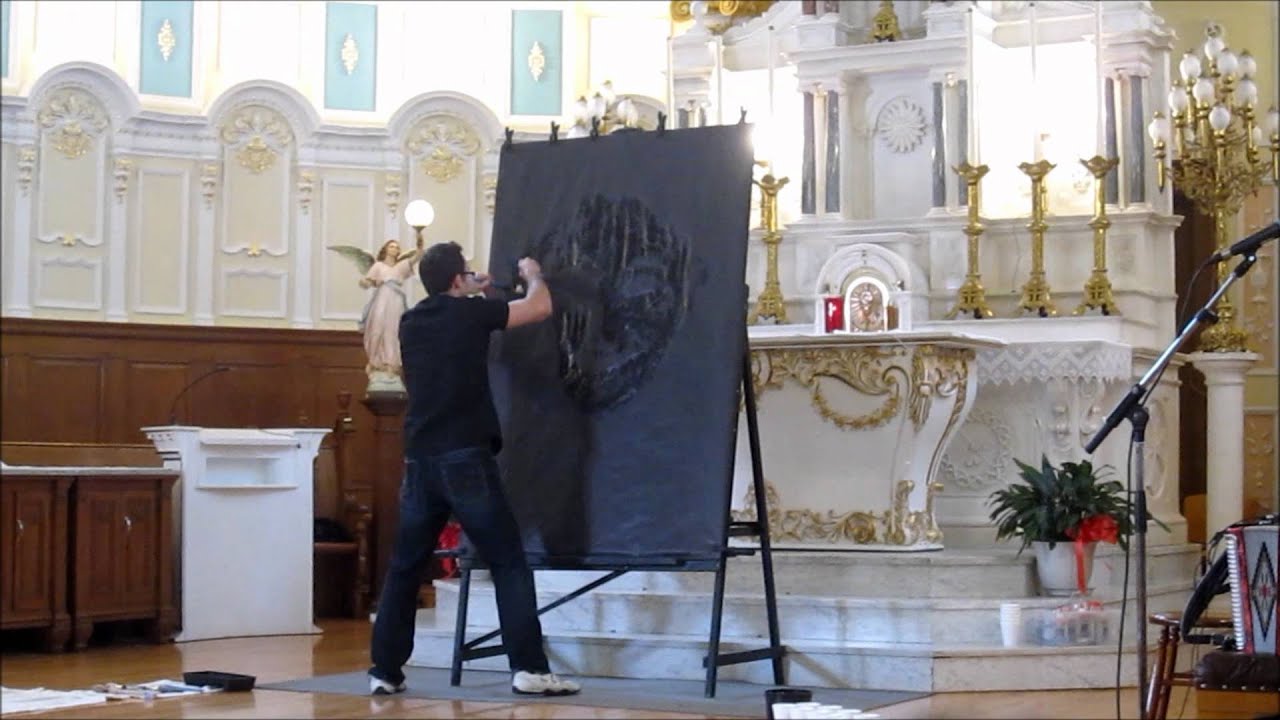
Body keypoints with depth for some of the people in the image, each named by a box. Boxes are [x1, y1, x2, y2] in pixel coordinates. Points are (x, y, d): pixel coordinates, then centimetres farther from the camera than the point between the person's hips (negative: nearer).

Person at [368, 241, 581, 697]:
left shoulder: (411, 322, 12)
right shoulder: (470, 313, -4)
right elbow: (541, 308, 5)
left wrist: (469, 296, 41)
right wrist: (532, 274, 23)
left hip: (421, 462, 5)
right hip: (465, 460, -5)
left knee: (404, 569, 12)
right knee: (509, 563, -1)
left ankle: (385, 671, 12)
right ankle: (528, 668, -6)